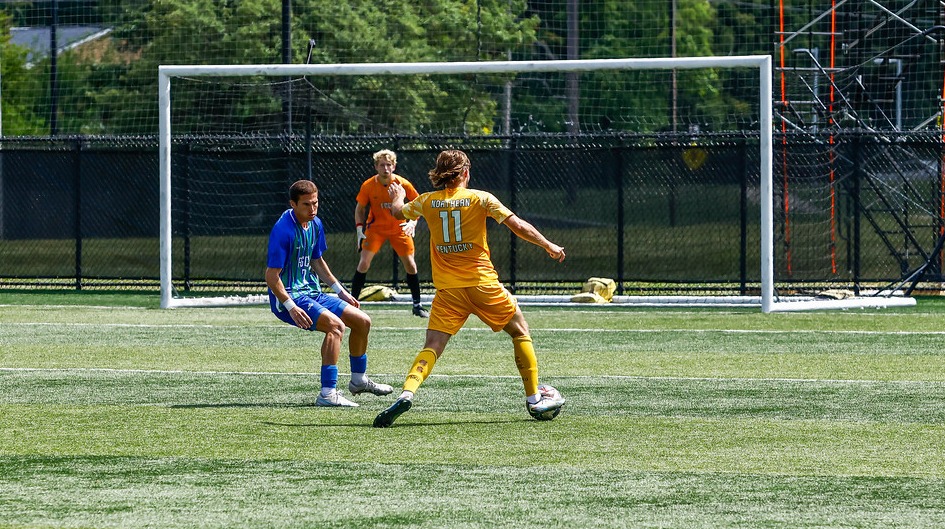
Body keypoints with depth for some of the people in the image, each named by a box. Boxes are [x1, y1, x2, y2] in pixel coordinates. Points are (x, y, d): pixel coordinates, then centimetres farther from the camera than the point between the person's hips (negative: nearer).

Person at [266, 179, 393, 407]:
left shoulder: (315, 224, 6)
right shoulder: (283, 230, -21)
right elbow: (271, 276, -22)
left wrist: (340, 291, 23)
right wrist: (291, 307, -29)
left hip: (312, 292, 9)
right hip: (289, 297, -9)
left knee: (363, 321, 12)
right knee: (336, 325, -30)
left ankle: (358, 380, 34)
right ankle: (328, 394, -33)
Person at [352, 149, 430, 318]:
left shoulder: (403, 184, -15)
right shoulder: (368, 186, -15)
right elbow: (360, 208, -1)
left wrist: (413, 223, -15)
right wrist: (360, 230, -10)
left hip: (398, 228, 1)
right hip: (375, 227, -1)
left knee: (410, 264, -2)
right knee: (363, 264, -13)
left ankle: (417, 305, 12)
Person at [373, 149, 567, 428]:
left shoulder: (427, 201, 4)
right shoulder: (480, 198, -3)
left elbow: (398, 212, 22)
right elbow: (517, 225, -4)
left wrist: (397, 197, 45)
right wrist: (548, 245, 8)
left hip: (448, 290, 2)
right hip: (482, 283, -2)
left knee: (432, 346, -2)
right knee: (520, 331, 17)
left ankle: (407, 393, -27)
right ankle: (534, 399, 17)